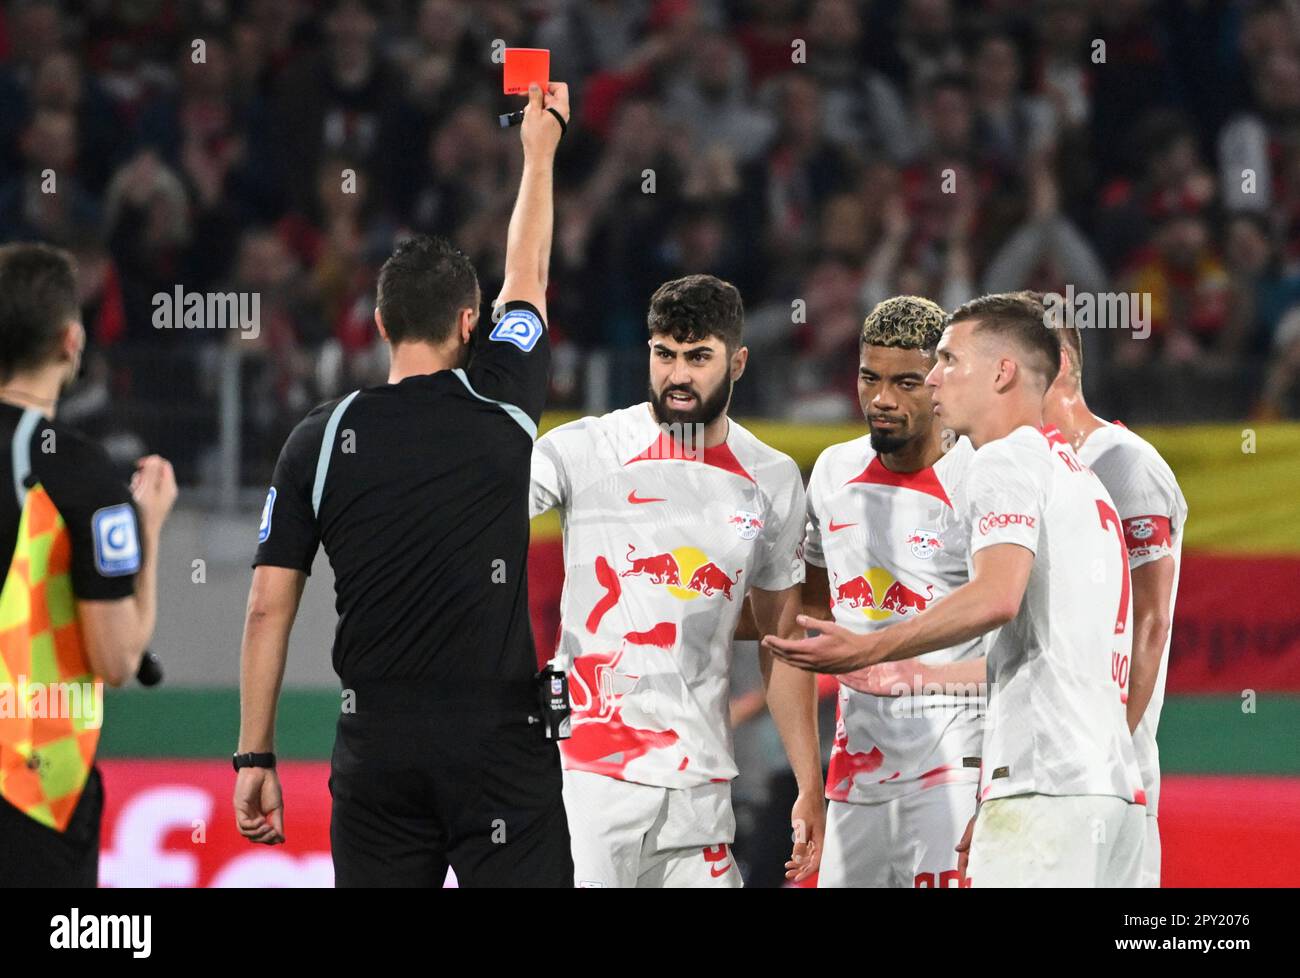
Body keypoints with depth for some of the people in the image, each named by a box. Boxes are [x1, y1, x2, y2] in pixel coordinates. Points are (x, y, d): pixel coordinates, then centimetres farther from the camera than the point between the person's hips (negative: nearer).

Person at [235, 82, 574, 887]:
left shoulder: (319, 441, 3)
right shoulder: (500, 405, 0)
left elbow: (269, 607, 2)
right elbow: (528, 276, 18)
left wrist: (255, 757, 7)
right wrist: (541, 147, 34)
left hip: (377, 743, 2)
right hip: (498, 735, -2)